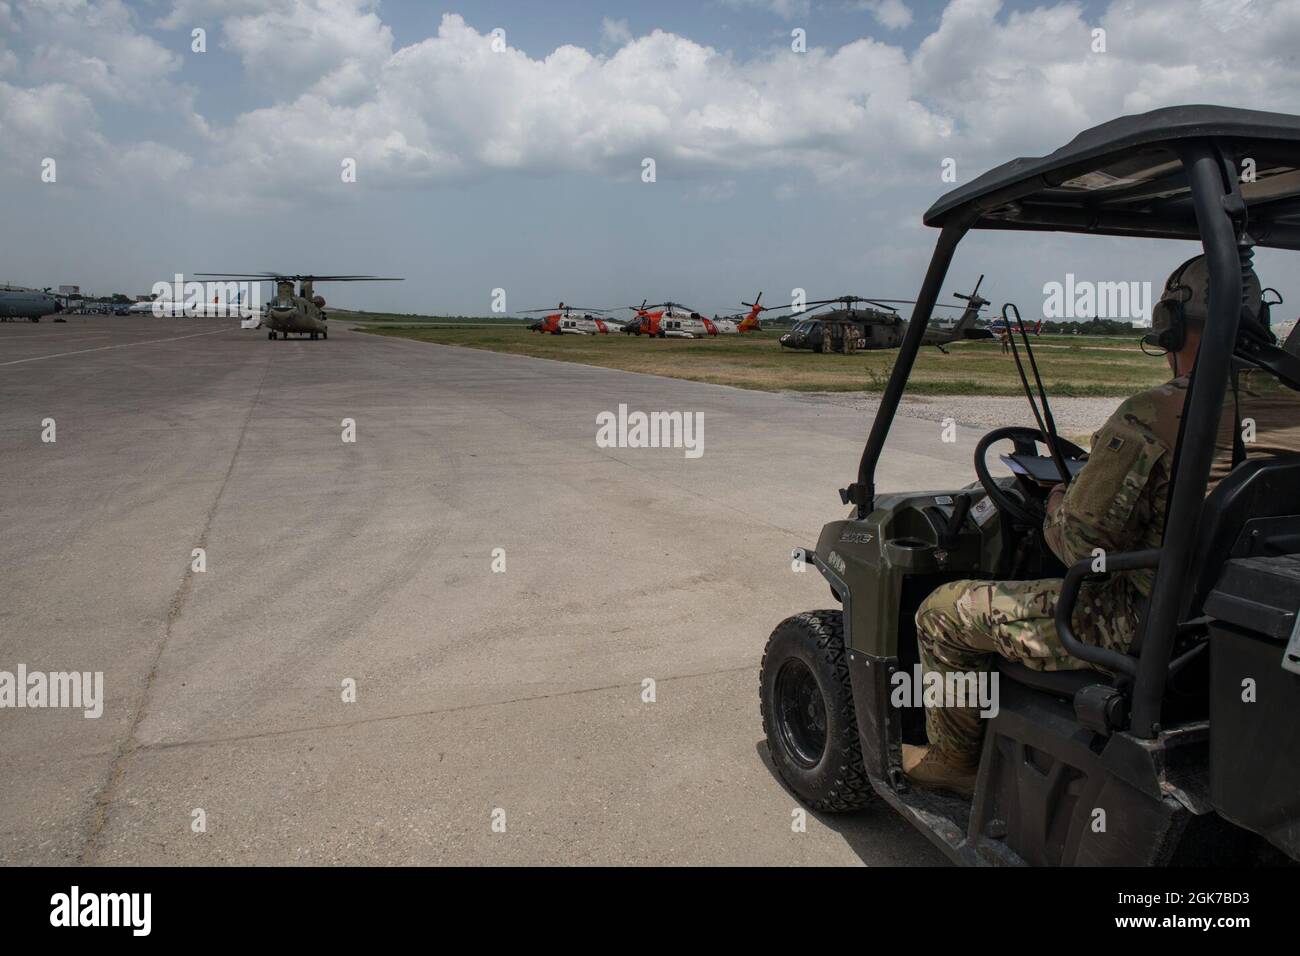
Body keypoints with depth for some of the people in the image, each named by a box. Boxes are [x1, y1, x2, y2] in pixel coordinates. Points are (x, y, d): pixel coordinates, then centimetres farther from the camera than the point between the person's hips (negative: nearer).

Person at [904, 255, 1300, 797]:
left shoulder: (1152, 417, -21)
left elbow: (1083, 545, -18)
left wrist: (1057, 504, 3)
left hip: (1151, 632, -8)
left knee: (945, 610, 5)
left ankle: (952, 760, 24)